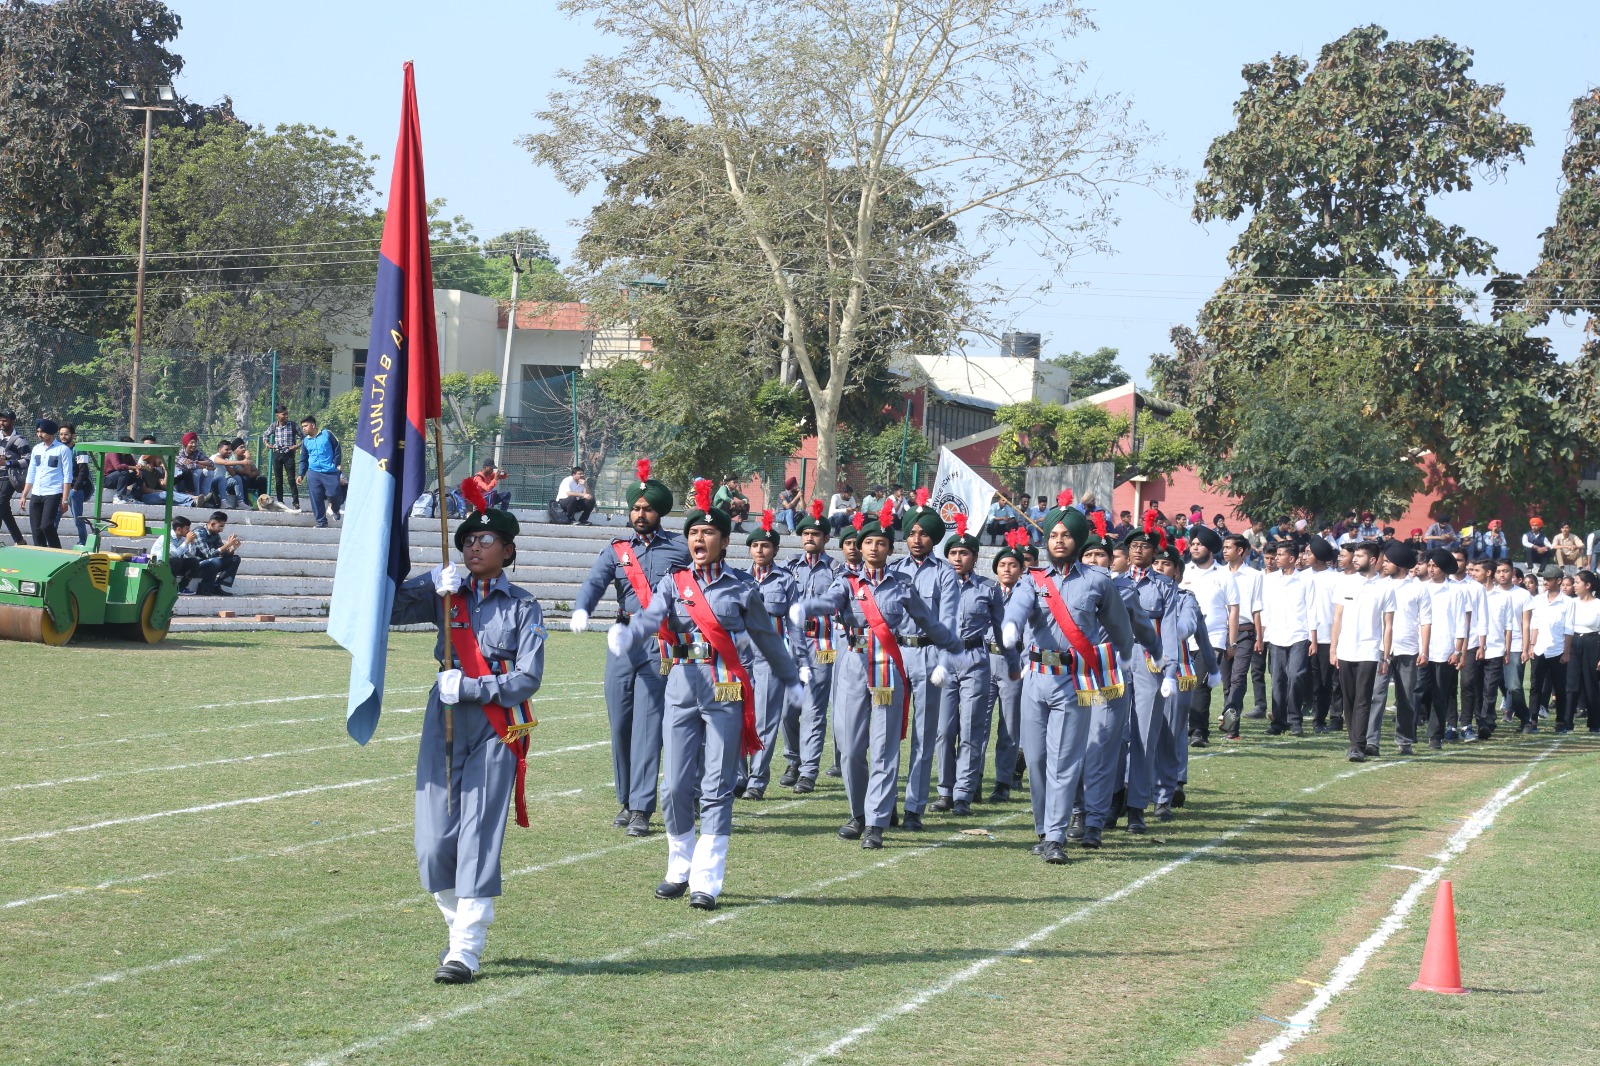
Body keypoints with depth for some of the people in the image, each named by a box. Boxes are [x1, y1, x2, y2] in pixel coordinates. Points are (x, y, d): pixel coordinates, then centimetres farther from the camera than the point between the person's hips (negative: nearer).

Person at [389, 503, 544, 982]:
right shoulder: (445, 595, 11)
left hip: (496, 729, -3)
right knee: (434, 839, -1)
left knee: (480, 837, -8)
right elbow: (387, 609, 0)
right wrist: (431, 584, -12)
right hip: (445, 723, 3)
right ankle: (462, 927, 22)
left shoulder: (523, 607, 3)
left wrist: (469, 688, -15)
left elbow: (527, 679, -6)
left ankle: (466, 952, -5)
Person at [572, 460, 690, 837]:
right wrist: (581, 610, -26)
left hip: (661, 647, -3)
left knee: (648, 726, -9)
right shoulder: (616, 550, 10)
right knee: (620, 725, 6)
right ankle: (626, 802, 19)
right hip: (622, 643, 3)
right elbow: (594, 582, -5)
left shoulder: (681, 550, 7)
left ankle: (642, 810, -9)